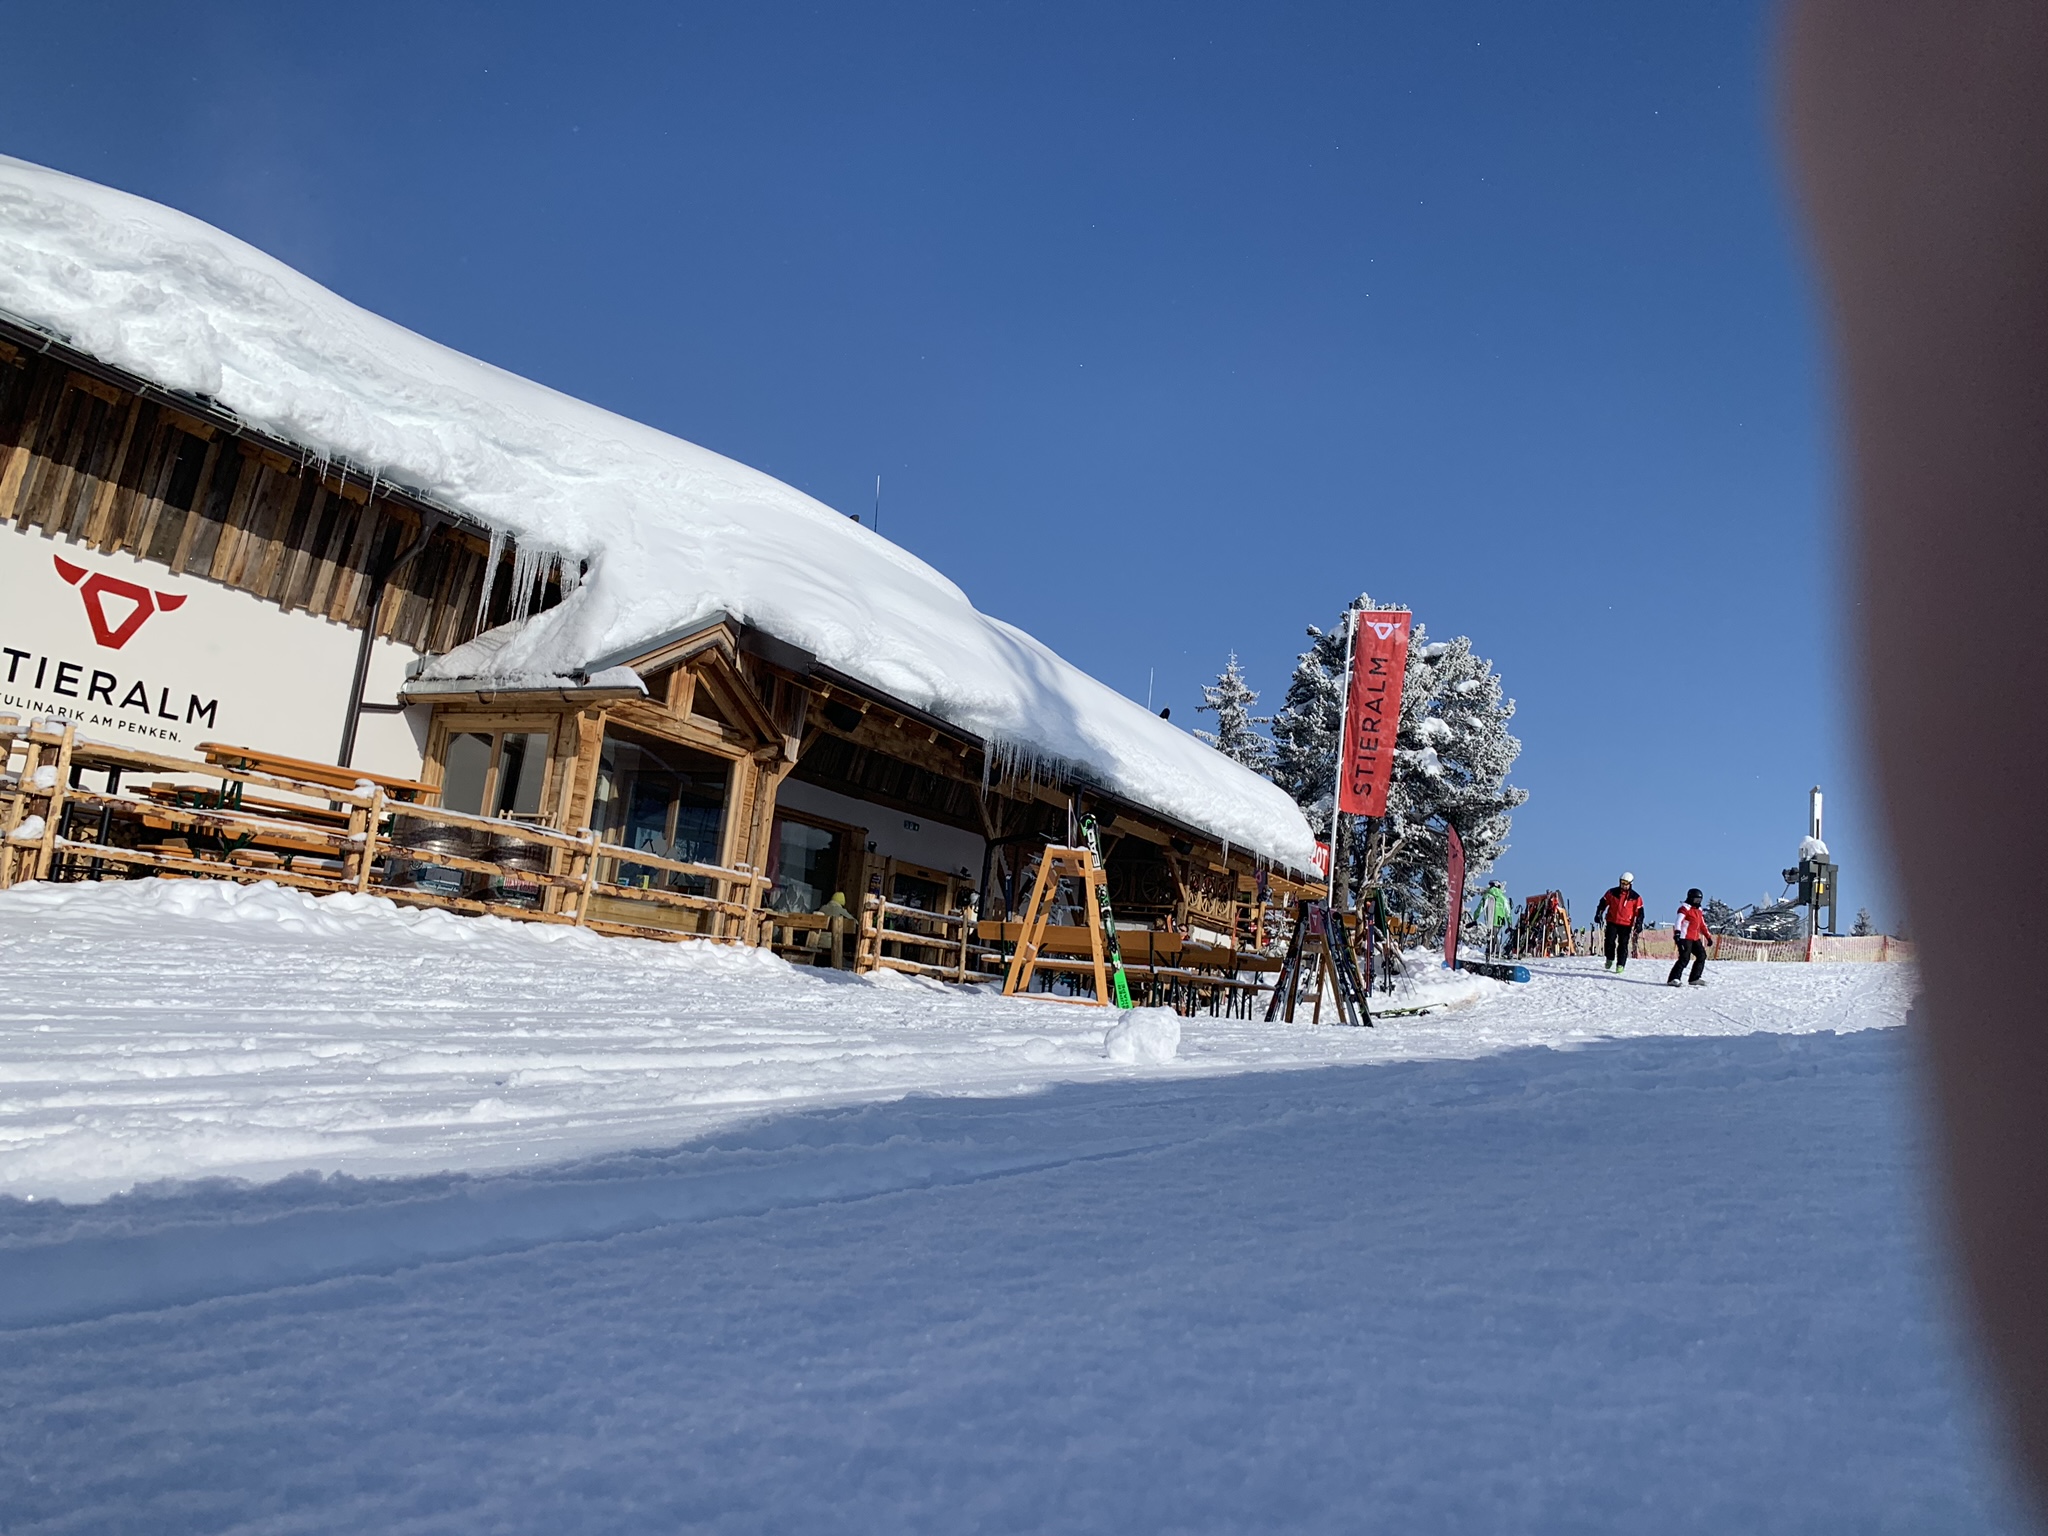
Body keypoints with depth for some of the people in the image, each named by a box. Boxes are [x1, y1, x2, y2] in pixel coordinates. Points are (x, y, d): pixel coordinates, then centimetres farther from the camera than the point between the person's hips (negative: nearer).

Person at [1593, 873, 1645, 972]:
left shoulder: (1636, 897, 0)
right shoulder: (1612, 892, 2)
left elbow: (1639, 912, 4)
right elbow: (1603, 903, 10)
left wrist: (1638, 924, -2)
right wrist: (1599, 914, 4)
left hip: (1626, 924, -1)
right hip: (1612, 922, 1)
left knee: (1623, 945, -1)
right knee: (1609, 941, -5)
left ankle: (1620, 965, 3)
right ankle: (1610, 959, 17)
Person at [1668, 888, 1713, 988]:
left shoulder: (1699, 910, 20)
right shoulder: (1685, 908, -5)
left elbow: (1702, 925, 27)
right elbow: (1678, 921, -18)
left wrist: (1708, 937, 23)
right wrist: (1677, 932, -32)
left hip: (1695, 938, 9)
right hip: (1685, 938, -9)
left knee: (1702, 956, 6)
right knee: (1684, 958, -16)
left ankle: (1695, 978, 13)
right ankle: (1673, 979, -17)